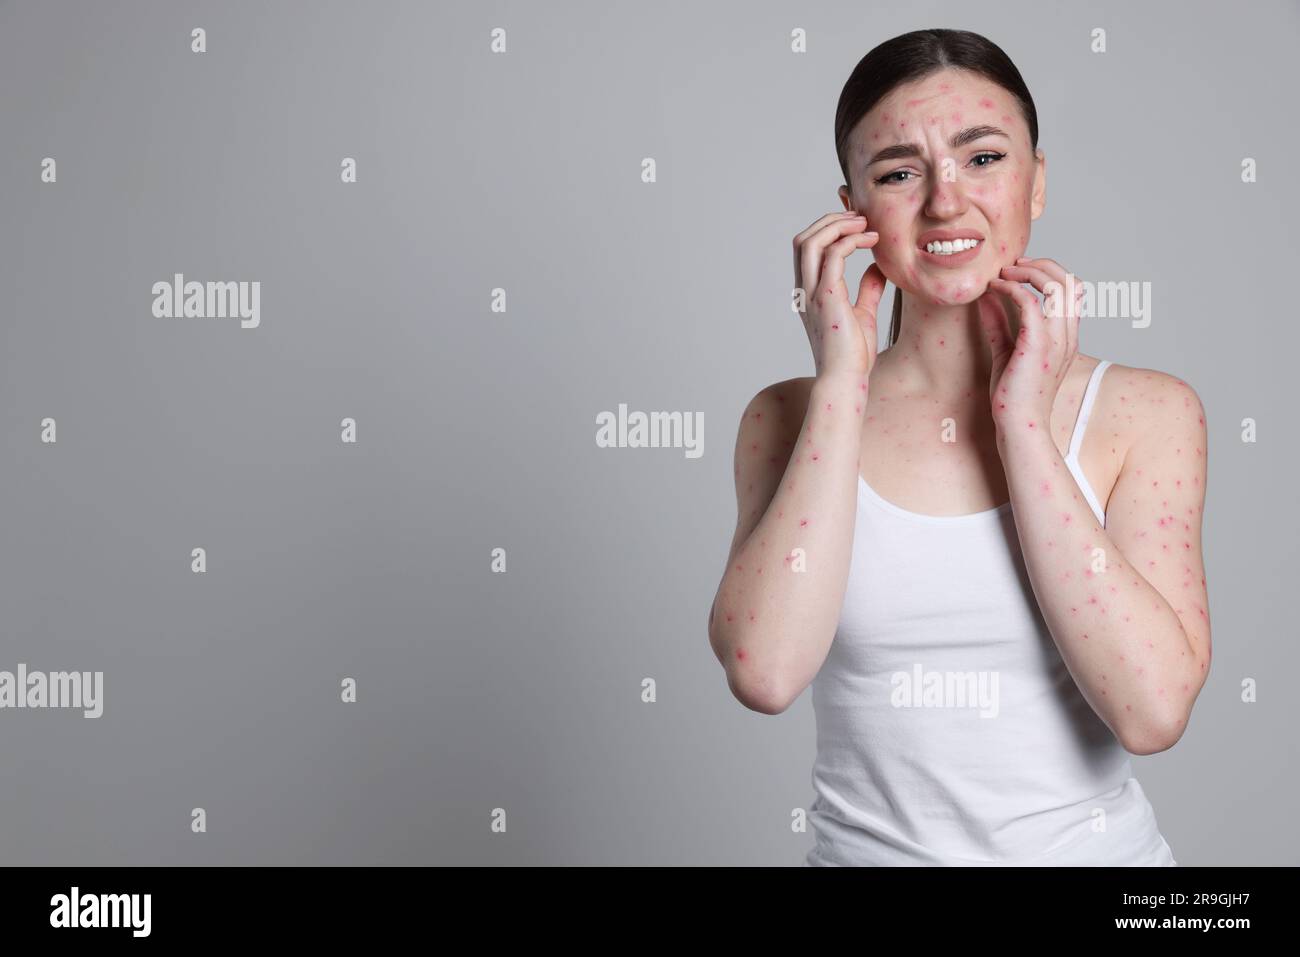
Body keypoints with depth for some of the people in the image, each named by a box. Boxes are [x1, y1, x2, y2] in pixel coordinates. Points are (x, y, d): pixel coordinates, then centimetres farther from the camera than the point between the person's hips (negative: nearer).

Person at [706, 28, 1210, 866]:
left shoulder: (1146, 414, -4)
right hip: (864, 843, 1)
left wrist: (1024, 427, -13)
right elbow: (765, 672, -17)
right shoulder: (791, 417, -2)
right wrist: (842, 383, -13)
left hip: (1094, 844, 0)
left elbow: (1154, 710, -15)